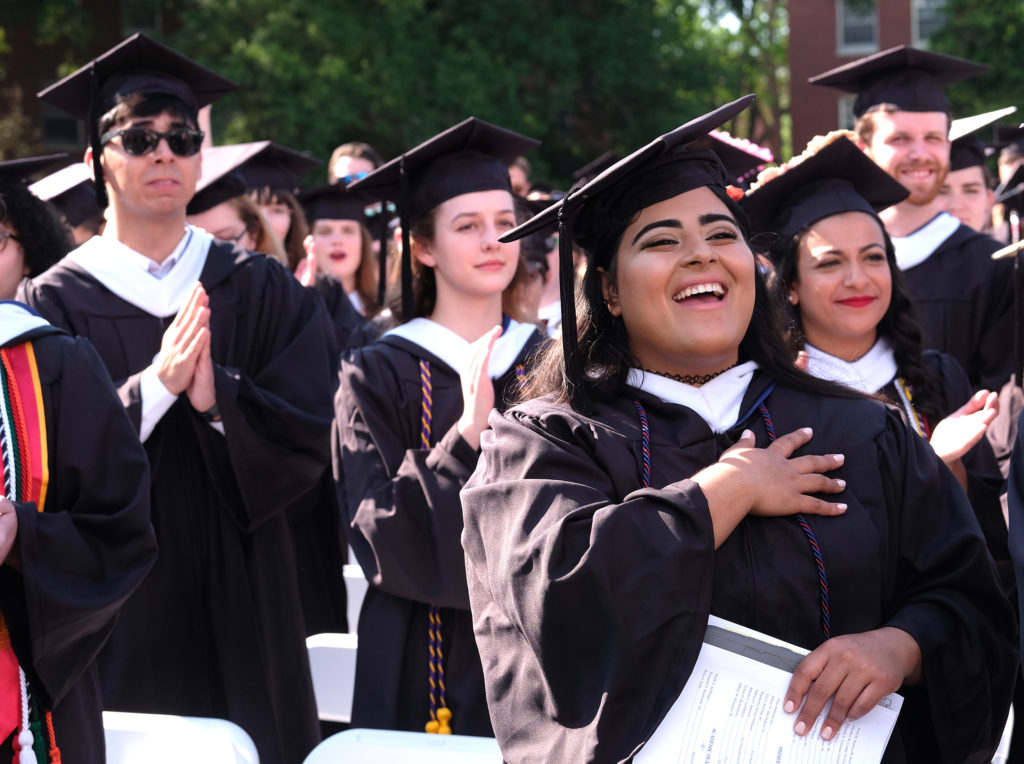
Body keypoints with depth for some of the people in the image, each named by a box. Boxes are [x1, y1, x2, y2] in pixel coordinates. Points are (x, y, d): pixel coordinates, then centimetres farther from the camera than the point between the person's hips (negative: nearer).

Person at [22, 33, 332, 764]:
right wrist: (155, 387, -22)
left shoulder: (265, 291, 6)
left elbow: (310, 438, -2)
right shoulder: (56, 302, -1)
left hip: (239, 604, 2)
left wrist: (220, 396, -19)